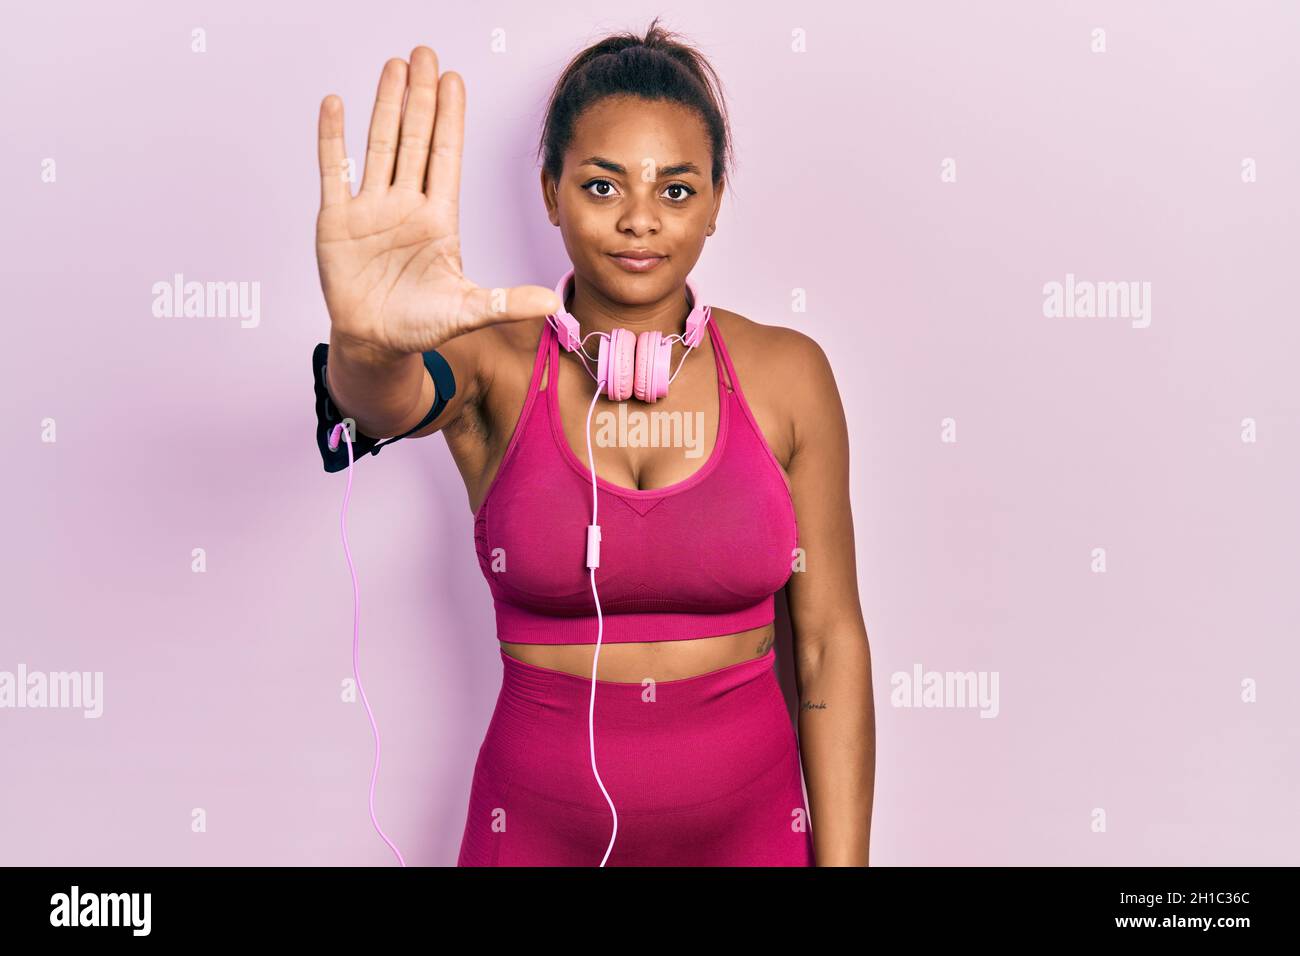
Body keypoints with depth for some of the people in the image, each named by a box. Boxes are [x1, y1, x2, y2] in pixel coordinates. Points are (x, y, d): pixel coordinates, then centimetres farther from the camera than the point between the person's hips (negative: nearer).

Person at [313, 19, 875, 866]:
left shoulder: (787, 375, -5)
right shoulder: (496, 363, -7)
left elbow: (830, 644, -4)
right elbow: (393, 401, -30)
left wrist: (844, 858, -5)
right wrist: (369, 345, -52)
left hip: (748, 824, 1)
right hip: (538, 826, 0)